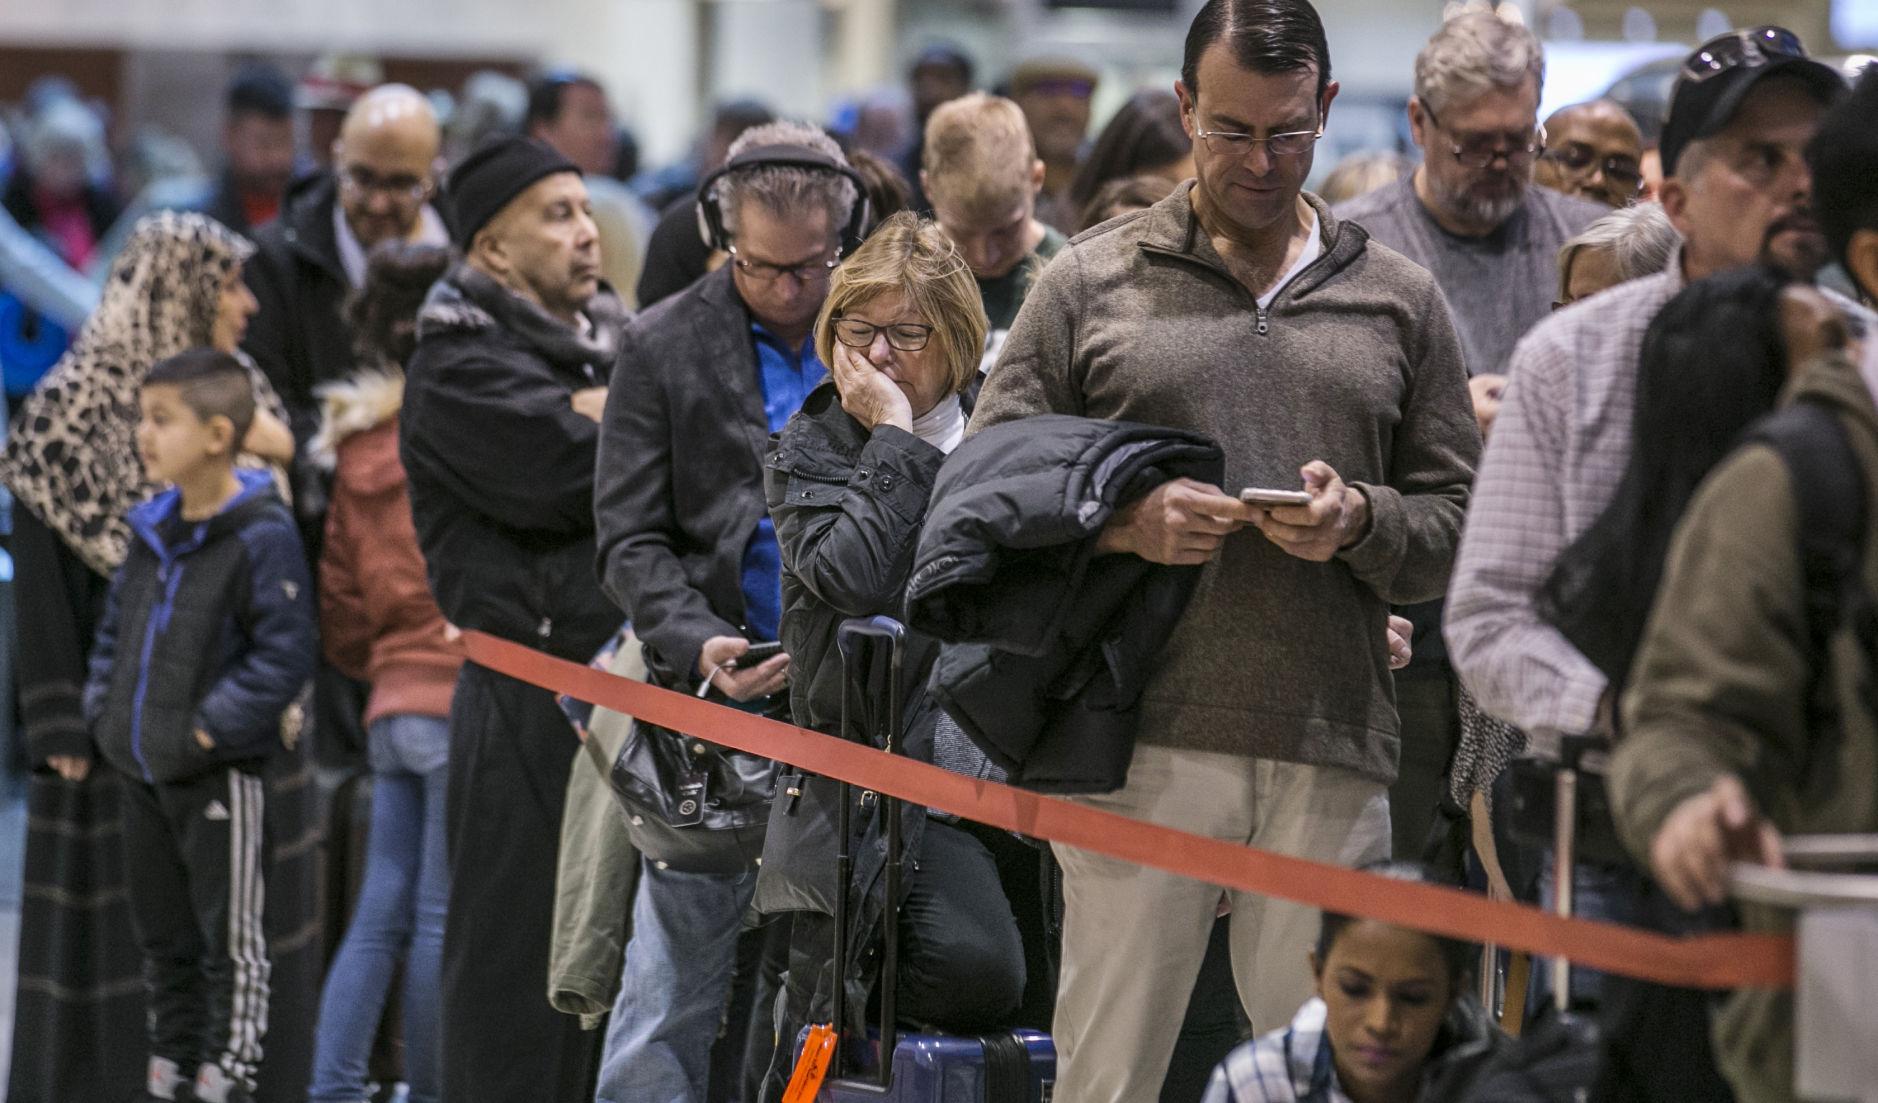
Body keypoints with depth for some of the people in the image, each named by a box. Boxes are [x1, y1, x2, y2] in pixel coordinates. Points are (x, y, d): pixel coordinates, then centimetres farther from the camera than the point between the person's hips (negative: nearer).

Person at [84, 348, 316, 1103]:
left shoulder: (261, 537, -16)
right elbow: (115, 625, 19)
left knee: (229, 936, 2)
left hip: (218, 775, -8)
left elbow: (286, 651, -17)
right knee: (161, 932, 17)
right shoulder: (152, 530, 8)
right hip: (141, 769, 8)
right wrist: (104, 709, 8)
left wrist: (212, 725, -19)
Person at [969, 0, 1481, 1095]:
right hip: (1143, 746, -2)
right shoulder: (1089, 284, 10)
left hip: (1333, 757, 2)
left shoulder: (1400, 301, 15)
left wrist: (1363, 520, -8)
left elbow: (1462, 519, 13)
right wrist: (1121, 520, -11)